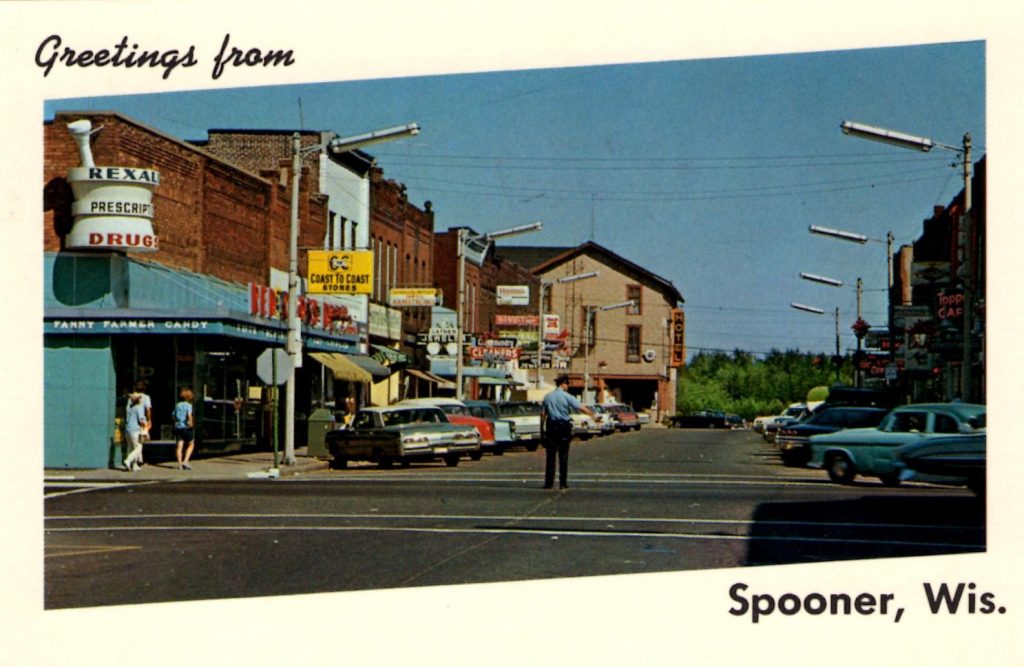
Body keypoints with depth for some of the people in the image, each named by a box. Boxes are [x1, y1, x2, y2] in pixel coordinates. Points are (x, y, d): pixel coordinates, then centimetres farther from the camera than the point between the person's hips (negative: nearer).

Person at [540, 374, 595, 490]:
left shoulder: (547, 397, 7)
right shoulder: (567, 397, -5)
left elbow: (543, 414, 6)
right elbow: (581, 408, -10)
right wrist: (593, 415, 0)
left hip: (551, 426, 3)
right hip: (564, 426, -3)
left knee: (550, 455, 3)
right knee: (563, 455, 2)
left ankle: (549, 482, 1)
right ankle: (563, 482, 2)